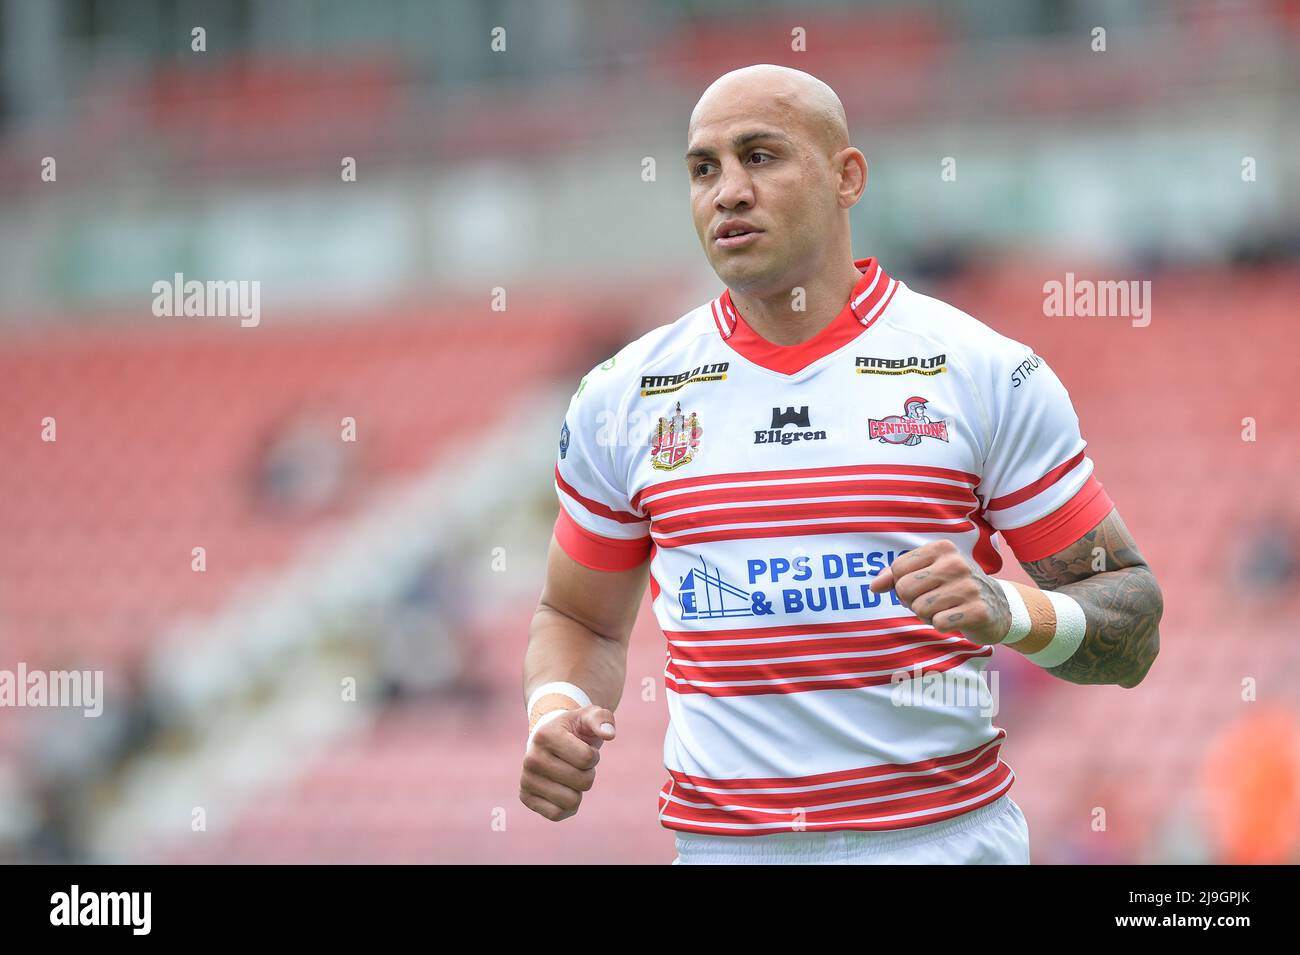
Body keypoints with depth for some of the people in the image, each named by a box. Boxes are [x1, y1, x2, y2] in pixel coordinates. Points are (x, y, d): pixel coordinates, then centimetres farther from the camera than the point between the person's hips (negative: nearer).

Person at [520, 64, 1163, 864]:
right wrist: (556, 712, -4)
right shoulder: (620, 399, 5)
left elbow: (1132, 621, -1)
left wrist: (1010, 611, -21)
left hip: (949, 836, -2)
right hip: (716, 839, 2)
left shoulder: (991, 376, -3)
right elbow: (581, 618, 17)